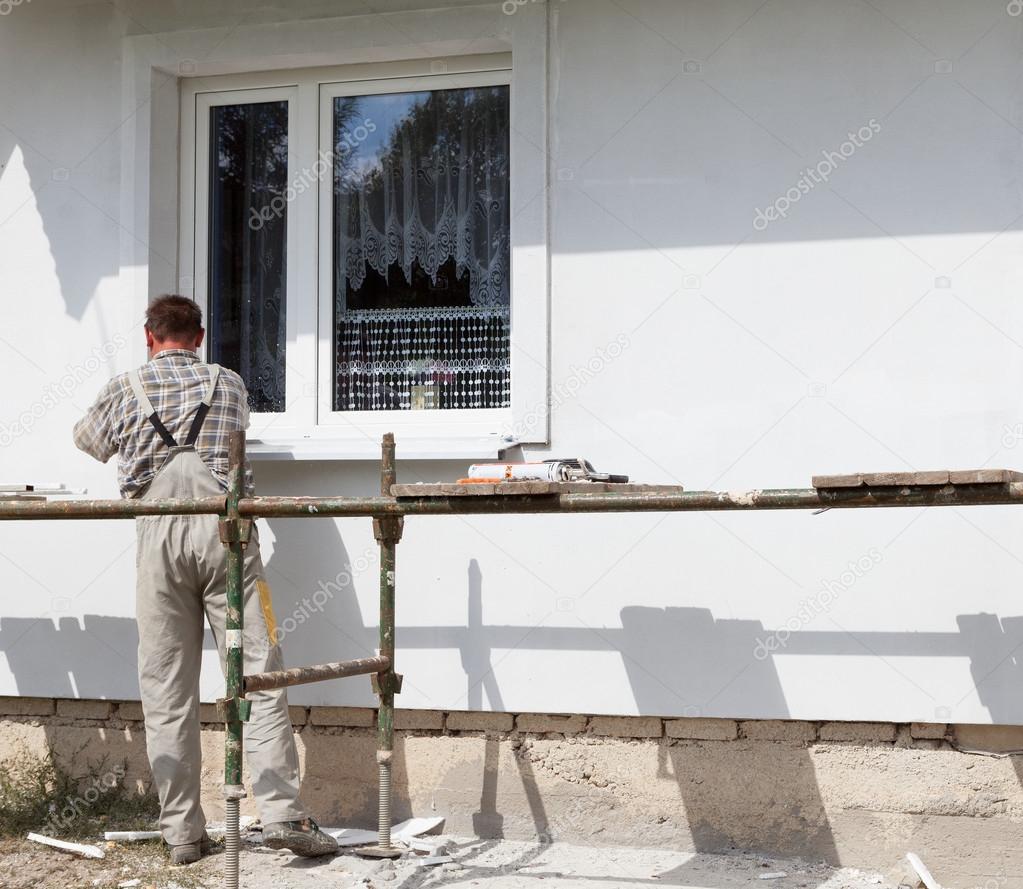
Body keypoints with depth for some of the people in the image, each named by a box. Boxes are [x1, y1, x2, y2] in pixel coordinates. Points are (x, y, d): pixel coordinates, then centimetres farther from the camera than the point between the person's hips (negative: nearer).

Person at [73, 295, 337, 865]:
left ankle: (182, 832, 6)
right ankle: (282, 814, -7)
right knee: (258, 676, -1)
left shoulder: (127, 389, 13)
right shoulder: (229, 384, 16)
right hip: (223, 529, 0)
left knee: (167, 690, 4)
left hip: (159, 535, 0)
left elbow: (89, 441, 31)